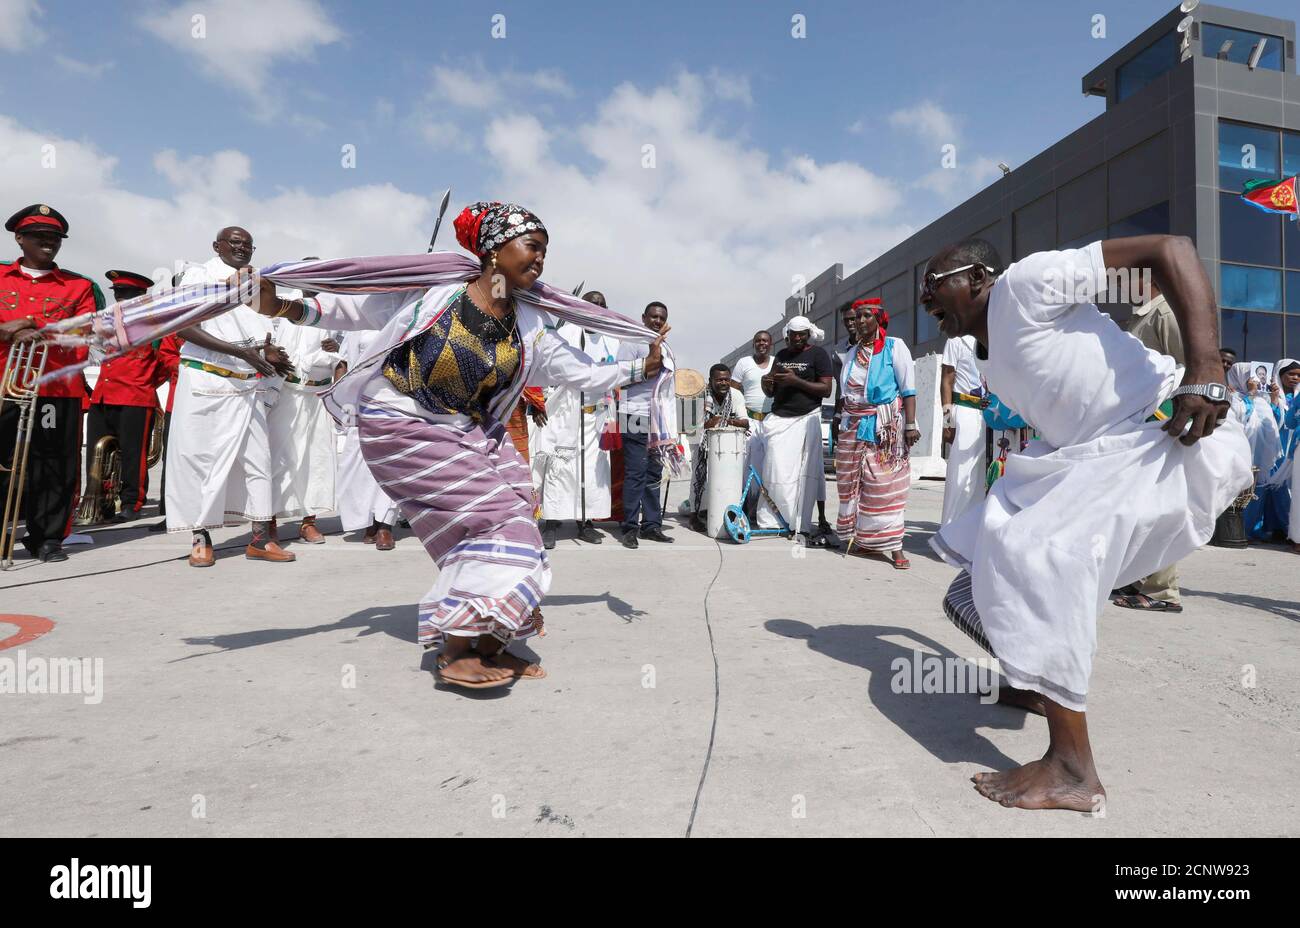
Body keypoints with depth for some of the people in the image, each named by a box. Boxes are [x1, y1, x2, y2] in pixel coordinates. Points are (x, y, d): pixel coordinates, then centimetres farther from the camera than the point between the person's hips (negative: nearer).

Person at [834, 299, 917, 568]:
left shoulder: (894, 347, 1)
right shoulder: (851, 354, 17)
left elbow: (908, 389, -5)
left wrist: (910, 425, -14)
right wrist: (842, 424, 15)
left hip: (886, 426, -5)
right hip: (854, 425, 6)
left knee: (885, 485, -9)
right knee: (852, 483, 4)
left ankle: (894, 547, -6)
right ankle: (863, 540, 13)